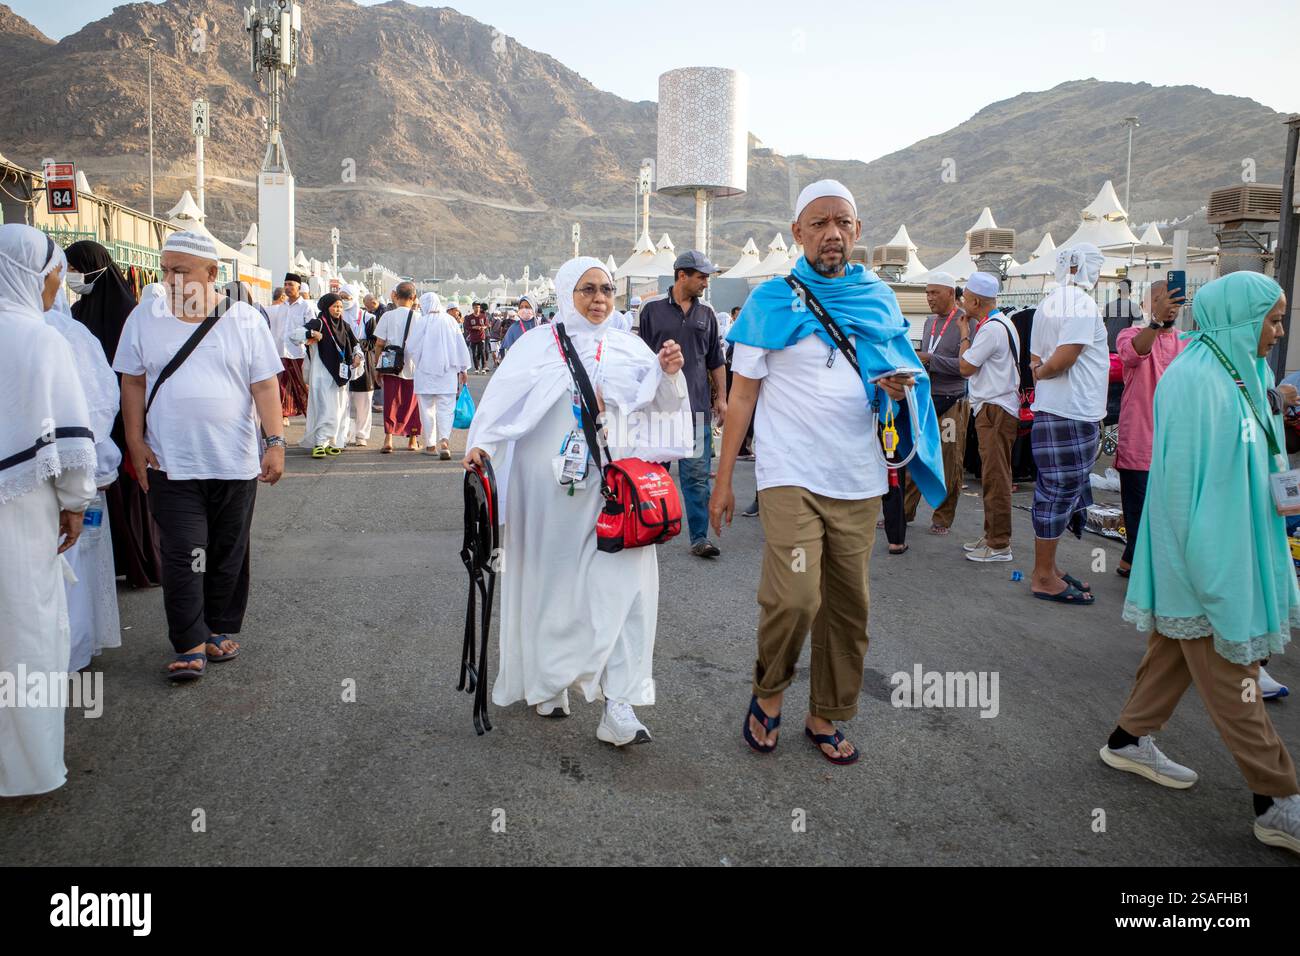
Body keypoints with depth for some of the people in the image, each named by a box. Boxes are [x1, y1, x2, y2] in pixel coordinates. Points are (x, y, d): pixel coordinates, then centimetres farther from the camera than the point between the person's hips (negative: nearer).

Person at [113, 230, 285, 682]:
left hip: (235, 463, 0)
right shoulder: (144, 318, 3)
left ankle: (221, 630, 27)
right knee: (183, 555, -3)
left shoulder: (245, 321, -1)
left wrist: (275, 442, -8)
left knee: (228, 553, 11)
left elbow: (265, 385, -1)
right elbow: (133, 383, 7)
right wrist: (135, 442, 1)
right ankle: (189, 644, 7)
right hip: (171, 464, 0)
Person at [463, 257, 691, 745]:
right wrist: (482, 443, -19)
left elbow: (658, 405, 8)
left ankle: (618, 703, -7)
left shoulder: (629, 347, 11)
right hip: (550, 489, -1)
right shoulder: (537, 345, 3)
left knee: (622, 585, -9)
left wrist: (669, 374, -10)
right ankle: (548, 683, 30)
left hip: (613, 489, 2)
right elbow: (502, 399, -4)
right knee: (550, 585, 9)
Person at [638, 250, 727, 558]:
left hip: (697, 407, 2)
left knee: (698, 475, -1)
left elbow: (716, 362, 16)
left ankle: (700, 538, 2)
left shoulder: (706, 315, 12)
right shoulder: (653, 310, 4)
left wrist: (721, 398, 9)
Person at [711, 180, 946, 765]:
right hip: (790, 478, -4)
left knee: (847, 607, 9)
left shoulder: (878, 299, 10)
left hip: (859, 481, 4)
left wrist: (902, 387, -5)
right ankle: (768, 693, 11)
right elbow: (742, 394, -2)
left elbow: (900, 374, 21)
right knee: (795, 599, -17)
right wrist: (723, 480, -6)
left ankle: (824, 718, 26)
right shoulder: (772, 300, -1)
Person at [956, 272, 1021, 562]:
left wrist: (964, 333, -2)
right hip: (990, 408, 11)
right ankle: (991, 535, 26)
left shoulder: (992, 328, -17)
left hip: (996, 410, -11)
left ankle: (1000, 545, -2)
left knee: (995, 479, -7)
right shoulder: (999, 324, 16)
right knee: (992, 477, 16)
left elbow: (965, 367, -12)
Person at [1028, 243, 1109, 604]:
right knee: (1060, 492, -4)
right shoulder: (1081, 303, -13)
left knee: (1053, 491, 15)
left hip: (1049, 410, 10)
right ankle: (1044, 578, 3)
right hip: (1073, 414, -10)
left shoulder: (1049, 302, 16)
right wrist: (1041, 372, -4)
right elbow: (1064, 357, -22)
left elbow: (1036, 358, 18)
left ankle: (1048, 567, 24)